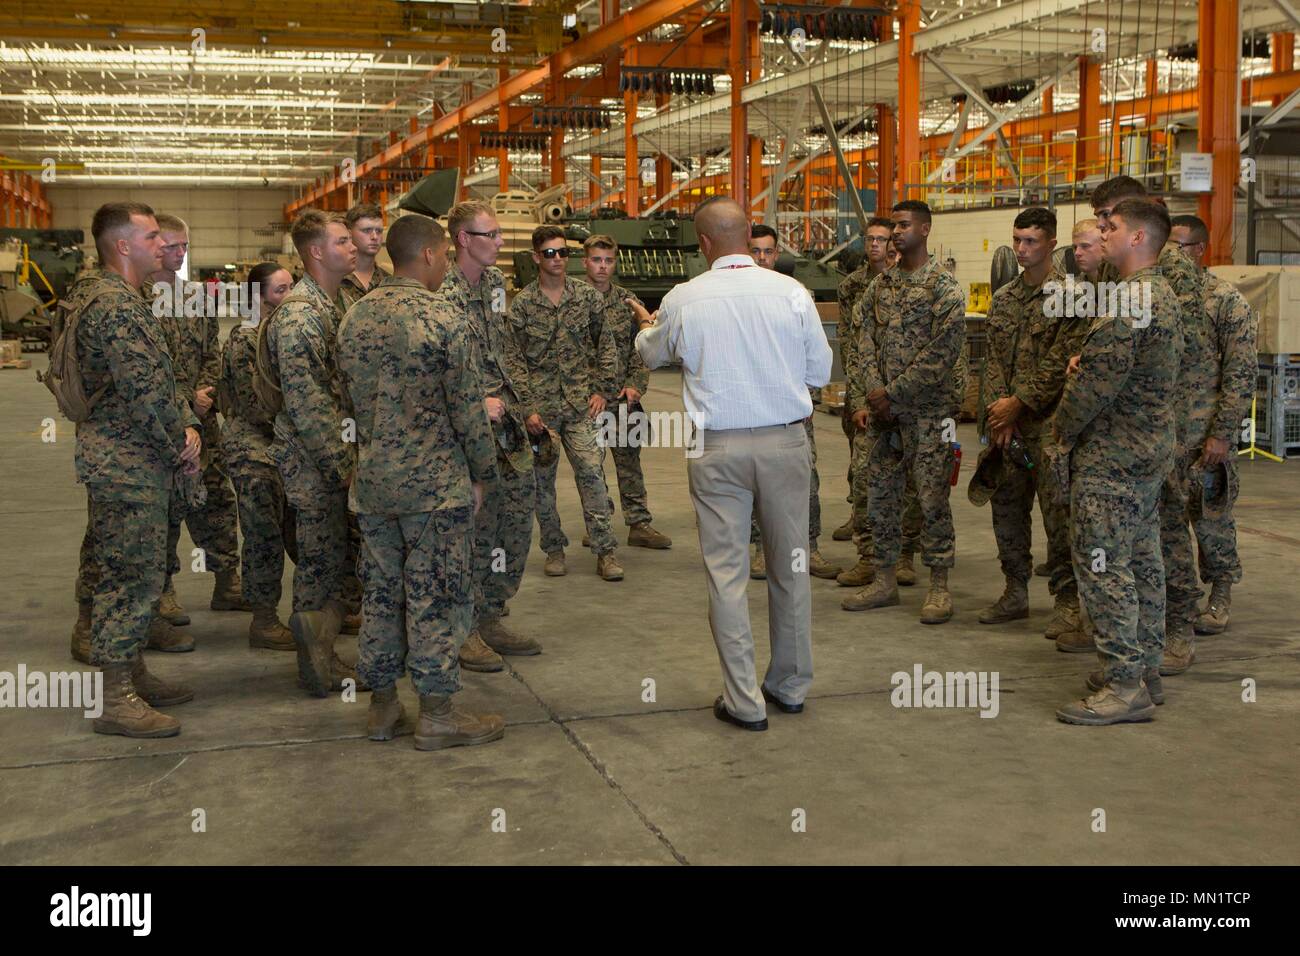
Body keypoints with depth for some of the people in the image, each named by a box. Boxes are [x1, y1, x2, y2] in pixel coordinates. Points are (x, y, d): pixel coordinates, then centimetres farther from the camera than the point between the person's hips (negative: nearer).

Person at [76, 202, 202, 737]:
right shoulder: (114, 306, -17)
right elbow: (143, 391, -23)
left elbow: (160, 380, 18)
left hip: (140, 465, 11)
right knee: (130, 577, -6)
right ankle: (115, 700, 0)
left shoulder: (129, 301, 17)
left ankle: (133, 674, 26)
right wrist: (181, 447, -11)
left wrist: (186, 427, 4)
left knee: (140, 574, 16)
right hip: (125, 466, -11)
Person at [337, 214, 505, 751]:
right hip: (435, 481, -7)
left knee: (380, 591, 13)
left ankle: (383, 707, 22)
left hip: (372, 480, 7)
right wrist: (481, 471, -2)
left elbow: (349, 395, 14)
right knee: (436, 596, 1)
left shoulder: (354, 317, 6)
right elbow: (466, 405, -13)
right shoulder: (442, 319, -15)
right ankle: (437, 714, 8)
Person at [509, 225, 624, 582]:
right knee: (542, 479, 6)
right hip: (540, 405, 0)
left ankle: (605, 550, 1)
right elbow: (515, 360, -1)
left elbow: (606, 345, 10)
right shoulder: (522, 304, 0)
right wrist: (527, 408, -8)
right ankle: (554, 548, 20)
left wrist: (601, 390, 1)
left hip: (581, 404, 0)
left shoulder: (588, 296, 5)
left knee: (592, 474, -6)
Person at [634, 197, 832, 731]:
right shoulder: (791, 292, -5)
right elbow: (820, 372, 4)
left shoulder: (683, 300, -5)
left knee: (726, 573, 5)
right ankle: (791, 686, 27)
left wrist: (646, 328, 40)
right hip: (785, 441, 2)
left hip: (717, 448, -1)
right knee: (790, 565, 14)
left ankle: (744, 702, 8)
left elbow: (652, 355, 16)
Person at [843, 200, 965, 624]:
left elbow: (942, 353, -14)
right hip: (884, 412, 6)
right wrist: (866, 399, -4)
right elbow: (867, 346, 8)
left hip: (928, 411, -6)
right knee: (880, 495, 9)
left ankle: (939, 588, 8)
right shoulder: (880, 286, 11)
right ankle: (884, 581, 20)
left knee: (932, 498, -2)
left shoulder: (944, 286, -7)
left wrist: (893, 392, -14)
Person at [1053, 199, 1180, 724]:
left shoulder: (1128, 302, -19)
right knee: (1141, 562, 14)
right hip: (1150, 452, 10)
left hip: (1111, 458, -10)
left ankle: (1124, 686, -3)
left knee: (1103, 566, -6)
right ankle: (1145, 670, 23)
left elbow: (1097, 383, -21)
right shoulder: (1161, 295, 15)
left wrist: (1061, 436, -7)